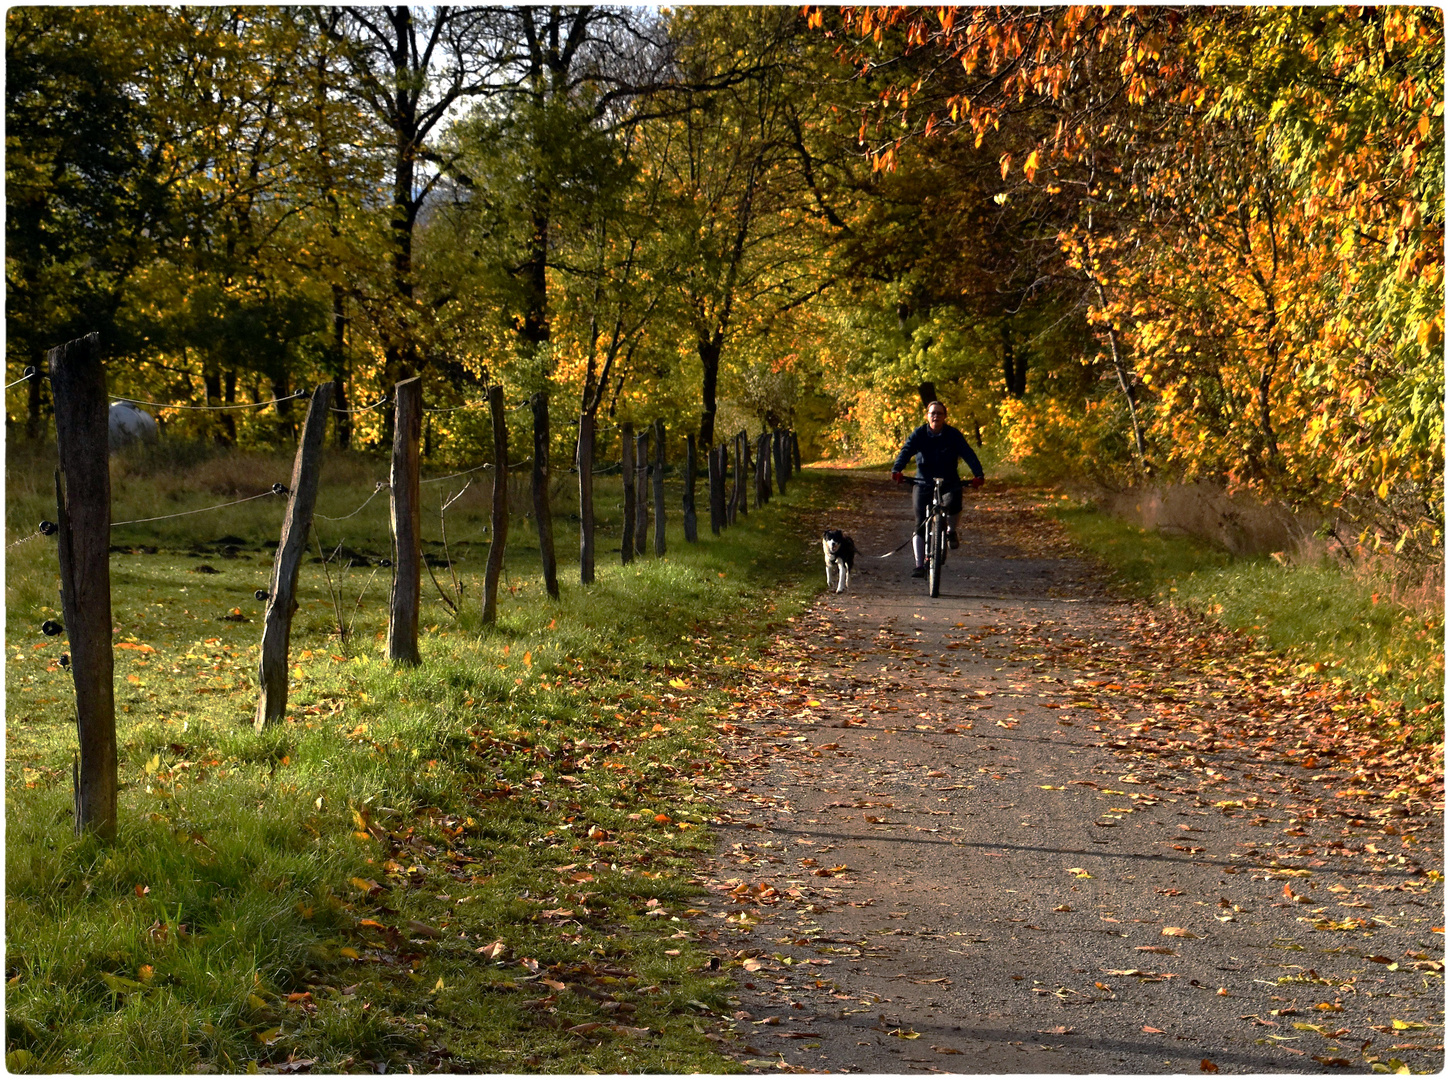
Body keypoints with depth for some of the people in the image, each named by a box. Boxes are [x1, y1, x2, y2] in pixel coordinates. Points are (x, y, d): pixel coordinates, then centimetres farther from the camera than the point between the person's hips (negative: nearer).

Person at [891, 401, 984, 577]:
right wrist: (896, 470, -38)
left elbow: (968, 454, -17)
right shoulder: (918, 435, -4)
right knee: (920, 526, -6)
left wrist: (978, 474, -34)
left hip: (949, 483, -1)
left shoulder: (954, 435, -5)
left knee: (953, 503, -33)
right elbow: (905, 452, -18)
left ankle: (951, 531, 1)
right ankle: (920, 566, 2)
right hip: (923, 484, 1)